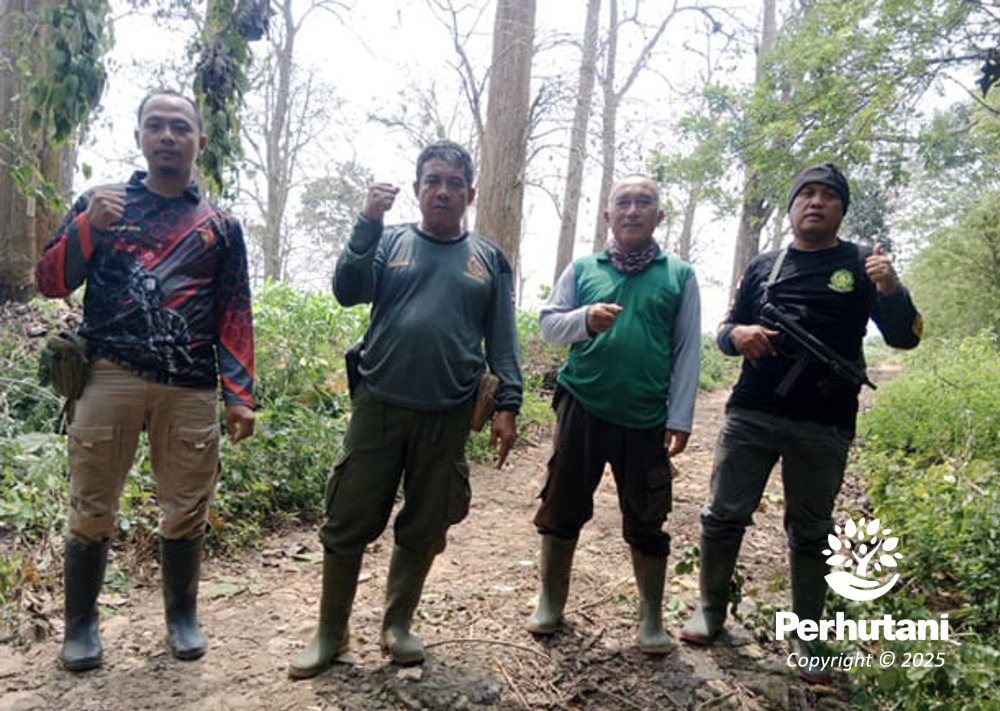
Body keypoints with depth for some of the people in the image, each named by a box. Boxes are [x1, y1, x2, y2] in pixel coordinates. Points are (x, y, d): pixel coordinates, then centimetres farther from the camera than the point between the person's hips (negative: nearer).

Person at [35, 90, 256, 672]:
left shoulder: (221, 225, 12)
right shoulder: (101, 203, 12)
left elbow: (235, 316, 9)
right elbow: (50, 282, 8)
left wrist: (240, 394, 0)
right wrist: (87, 226, -9)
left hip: (191, 389, 1)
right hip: (110, 377, 0)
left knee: (187, 511, 6)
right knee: (93, 509, 6)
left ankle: (183, 613, 26)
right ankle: (81, 622, 26)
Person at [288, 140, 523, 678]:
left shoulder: (489, 259, 10)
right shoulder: (390, 242, 8)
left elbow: (502, 339, 7)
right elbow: (348, 292, -7)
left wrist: (508, 403, -2)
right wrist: (368, 223, -14)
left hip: (448, 416, 1)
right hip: (378, 406, -1)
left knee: (423, 529, 11)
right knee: (348, 522, 4)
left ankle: (397, 626, 31)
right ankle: (330, 633, 23)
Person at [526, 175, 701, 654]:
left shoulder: (679, 275, 6)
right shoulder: (582, 269, 9)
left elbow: (688, 352, 3)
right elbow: (548, 324, 4)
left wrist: (680, 418, -3)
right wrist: (586, 319, -17)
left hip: (647, 419, -1)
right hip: (582, 409, 1)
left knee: (647, 522, 7)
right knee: (562, 508, 9)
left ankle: (652, 619, 25)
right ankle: (551, 602, 28)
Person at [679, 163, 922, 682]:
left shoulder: (861, 265, 4)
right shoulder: (763, 266, 10)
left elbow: (904, 337, -4)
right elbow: (726, 332, 12)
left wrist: (891, 289, -25)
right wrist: (738, 334, -13)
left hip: (823, 427, -1)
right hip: (750, 415, 2)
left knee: (811, 533, 9)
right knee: (723, 516, 3)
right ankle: (711, 609, 21)